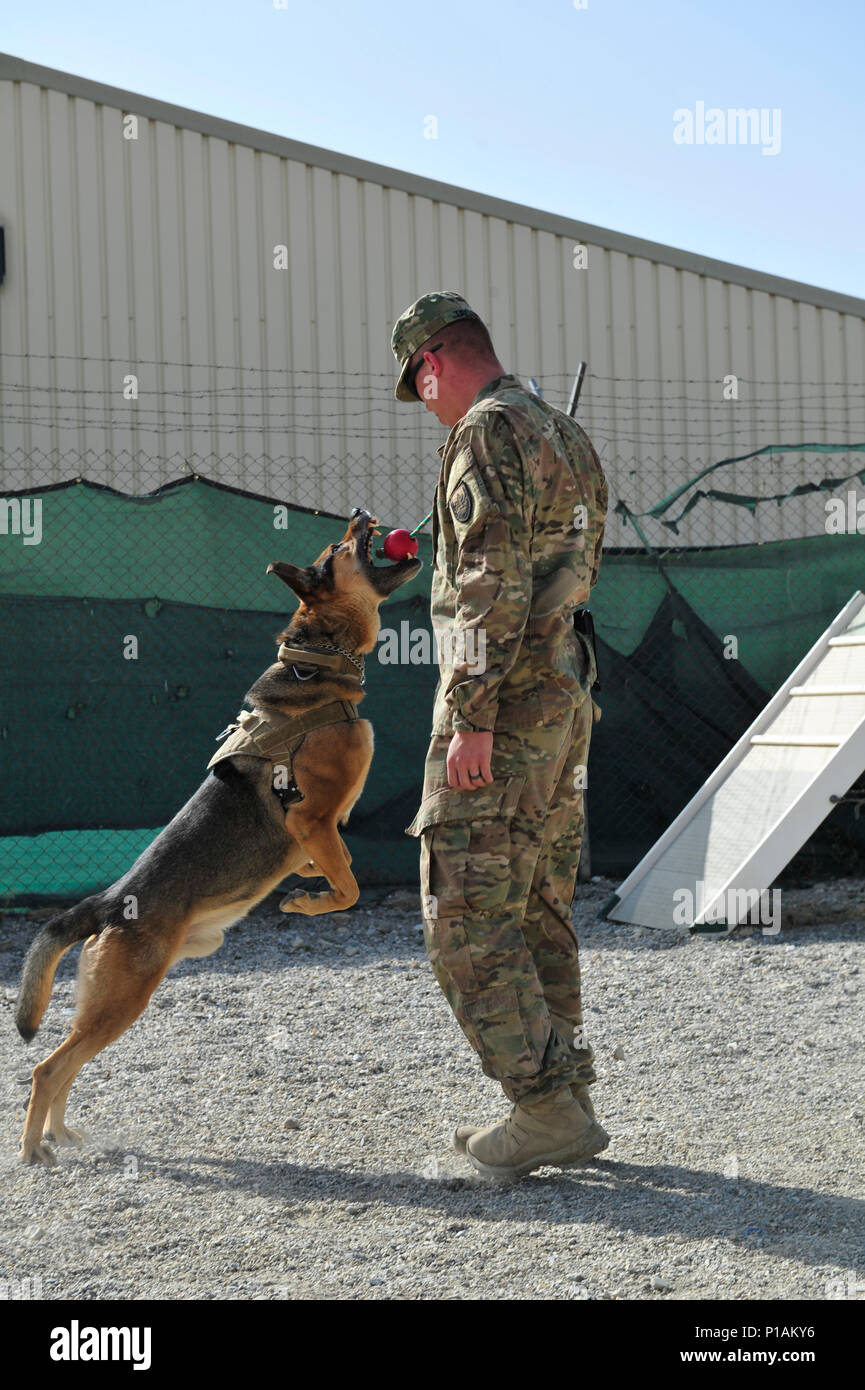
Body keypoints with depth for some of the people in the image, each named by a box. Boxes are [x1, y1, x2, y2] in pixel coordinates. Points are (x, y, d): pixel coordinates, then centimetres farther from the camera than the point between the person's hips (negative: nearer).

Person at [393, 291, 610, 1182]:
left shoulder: (487, 433, -12)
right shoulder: (569, 438, 18)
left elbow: (495, 582, -21)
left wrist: (471, 719, -23)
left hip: (502, 705, -10)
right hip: (566, 695, 10)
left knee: (467, 917, -7)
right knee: (538, 914, 14)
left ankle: (547, 1107, -8)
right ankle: (564, 1104, 17)